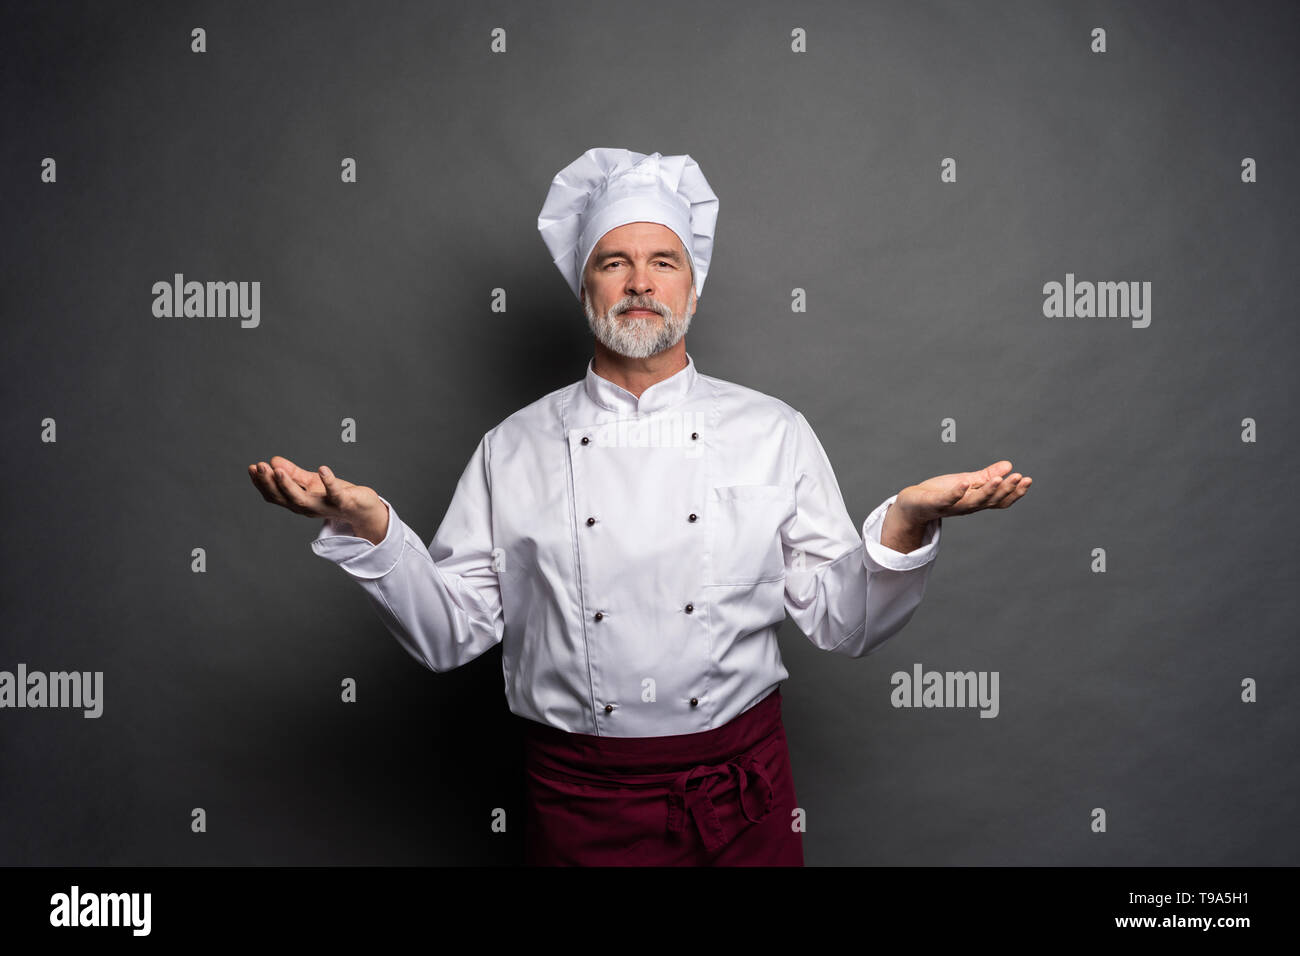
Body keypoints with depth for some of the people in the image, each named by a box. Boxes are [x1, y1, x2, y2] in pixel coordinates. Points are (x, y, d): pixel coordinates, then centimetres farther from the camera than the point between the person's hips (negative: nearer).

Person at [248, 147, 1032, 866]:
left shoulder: (774, 434, 1)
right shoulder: (514, 450, 1)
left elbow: (843, 623, -1)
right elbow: (452, 630, 0)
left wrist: (907, 524, -18)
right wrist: (370, 527, -14)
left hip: (740, 801, 1)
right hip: (579, 806, 0)